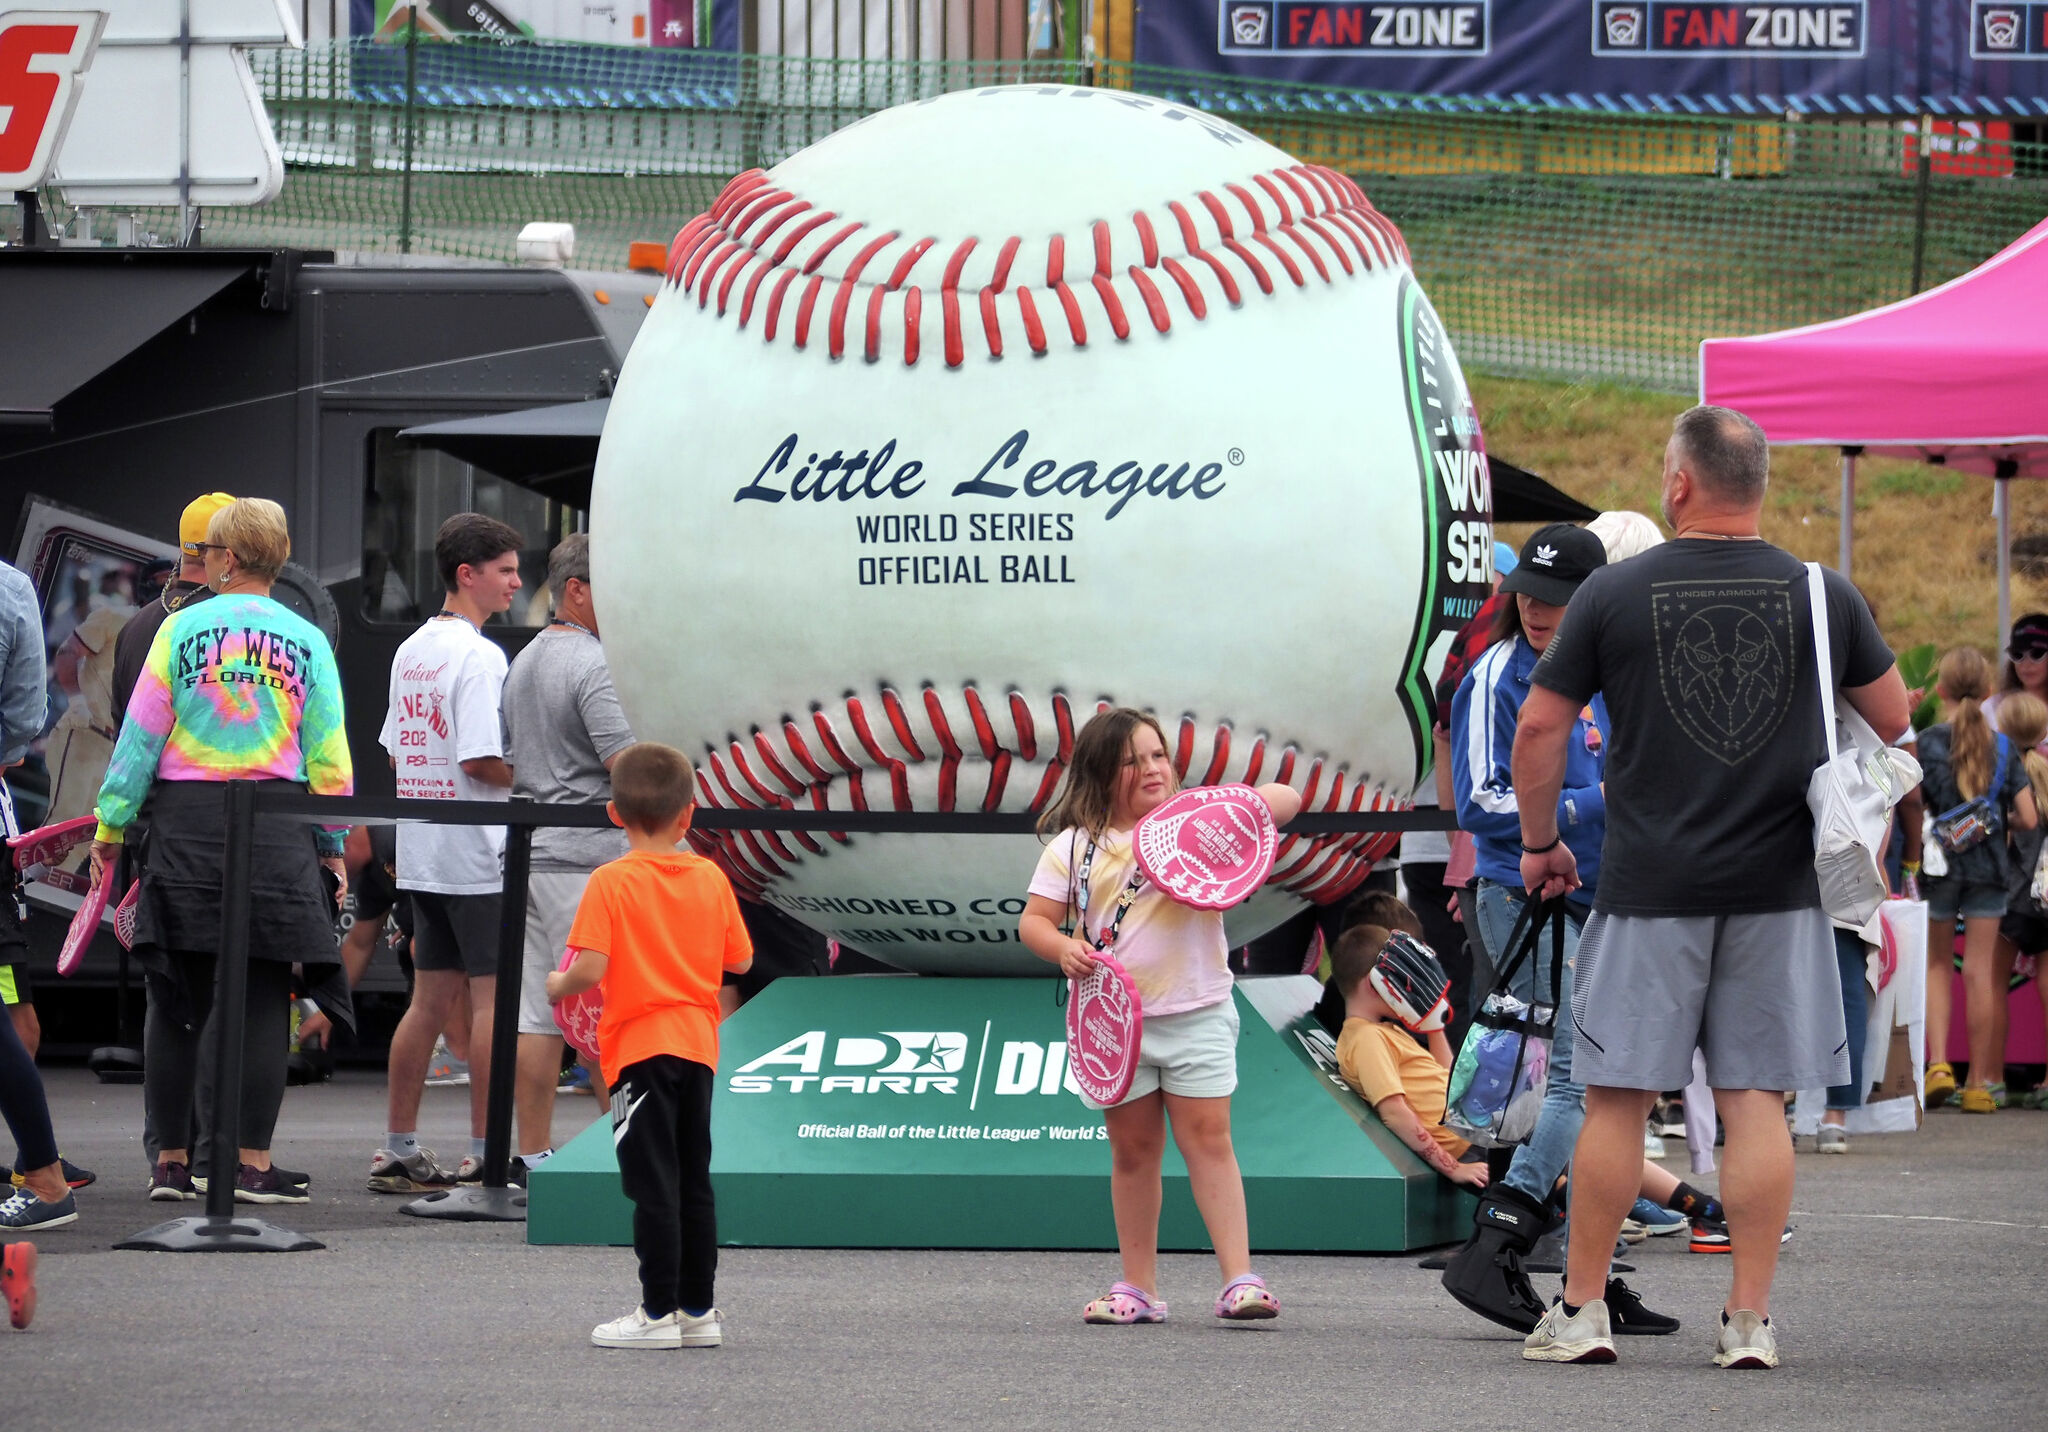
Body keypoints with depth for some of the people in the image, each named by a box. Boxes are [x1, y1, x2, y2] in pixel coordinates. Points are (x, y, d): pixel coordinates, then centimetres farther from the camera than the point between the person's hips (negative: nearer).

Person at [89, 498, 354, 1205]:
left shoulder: (180, 629, 0)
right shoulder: (306, 640, 4)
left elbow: (140, 735, 0)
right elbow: (329, 756, 5)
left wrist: (111, 827, 7)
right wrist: (332, 848, 13)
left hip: (184, 822, 0)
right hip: (277, 832, 0)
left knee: (175, 1001, 6)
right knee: (261, 1000, 2)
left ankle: (172, 1160, 9)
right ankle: (252, 1163, -1)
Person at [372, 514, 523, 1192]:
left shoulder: (411, 651, 13)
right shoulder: (477, 655, -14)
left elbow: (395, 750, 18)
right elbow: (480, 759, -21)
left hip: (420, 855, 9)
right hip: (477, 855, -9)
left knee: (432, 997, 12)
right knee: (493, 997, -4)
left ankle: (398, 1148, 13)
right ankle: (485, 1155, -5)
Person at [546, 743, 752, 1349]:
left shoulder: (610, 884, -12)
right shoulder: (711, 879, 2)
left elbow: (590, 970, -19)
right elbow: (740, 960, 8)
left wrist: (557, 986, 1)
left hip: (640, 1048, -5)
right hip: (698, 1043, 5)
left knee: (653, 1184, -3)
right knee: (694, 1181, 12)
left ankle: (659, 1313, -2)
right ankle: (699, 1309, 15)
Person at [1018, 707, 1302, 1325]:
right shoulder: (1072, 847, 4)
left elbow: (1285, 802, -1)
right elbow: (1034, 920, 4)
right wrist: (1064, 949, -17)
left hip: (1197, 1013, -1)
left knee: (1208, 1138, -7)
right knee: (1134, 1149, 7)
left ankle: (1240, 1280, -11)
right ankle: (1139, 1289, 13)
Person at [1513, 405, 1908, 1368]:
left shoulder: (1616, 593, -3)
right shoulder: (1822, 595, 2)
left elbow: (1539, 728, 1)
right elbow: (1892, 720, 12)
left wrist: (1538, 842, 14)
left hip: (1648, 889, -1)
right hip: (1778, 889, 2)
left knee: (1617, 1099, 5)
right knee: (1756, 1101, 4)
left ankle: (1581, 1312, 10)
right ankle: (1750, 1318, 3)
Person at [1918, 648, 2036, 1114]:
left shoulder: (1927, 743, -7)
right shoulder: (2004, 747, -1)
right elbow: (2028, 818, -3)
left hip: (1939, 864, -1)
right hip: (1989, 865, 1)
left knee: (1937, 965, 13)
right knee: (1980, 970, 4)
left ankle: (1938, 1062, -4)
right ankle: (1980, 1083, 6)